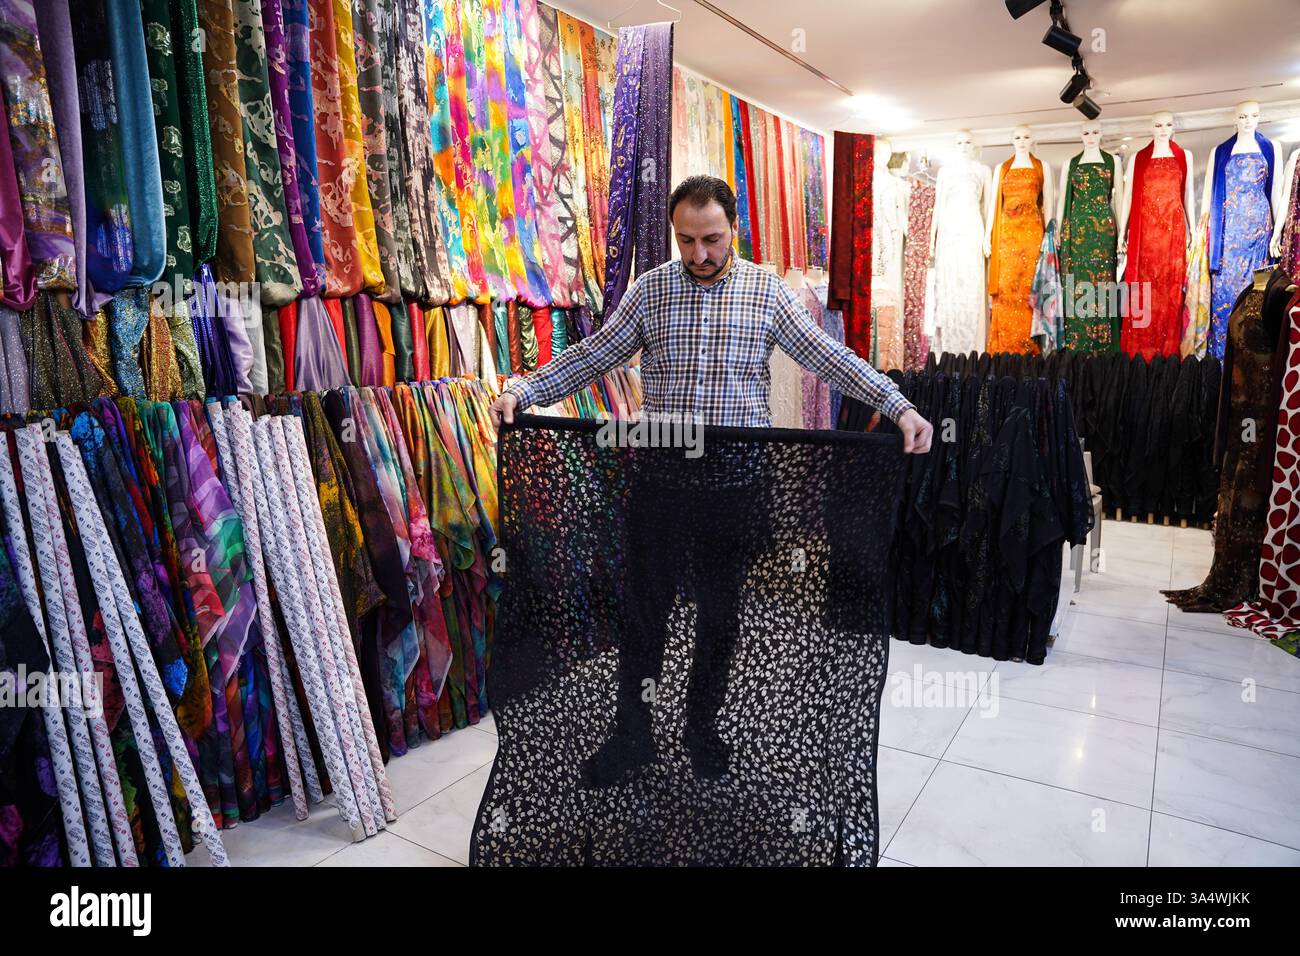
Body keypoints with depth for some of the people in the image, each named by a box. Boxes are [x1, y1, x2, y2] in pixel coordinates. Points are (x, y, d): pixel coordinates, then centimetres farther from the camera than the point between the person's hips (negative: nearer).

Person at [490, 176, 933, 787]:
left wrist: (898, 406, -12)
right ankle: (632, 733, 25)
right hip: (661, 474, 0)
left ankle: (703, 725, 33)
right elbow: (593, 355, 4)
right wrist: (524, 392, -8)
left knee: (721, 612, 12)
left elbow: (828, 358, -2)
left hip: (735, 478, 0)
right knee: (645, 607, 8)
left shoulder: (766, 291, 2)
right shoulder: (650, 289, 4)